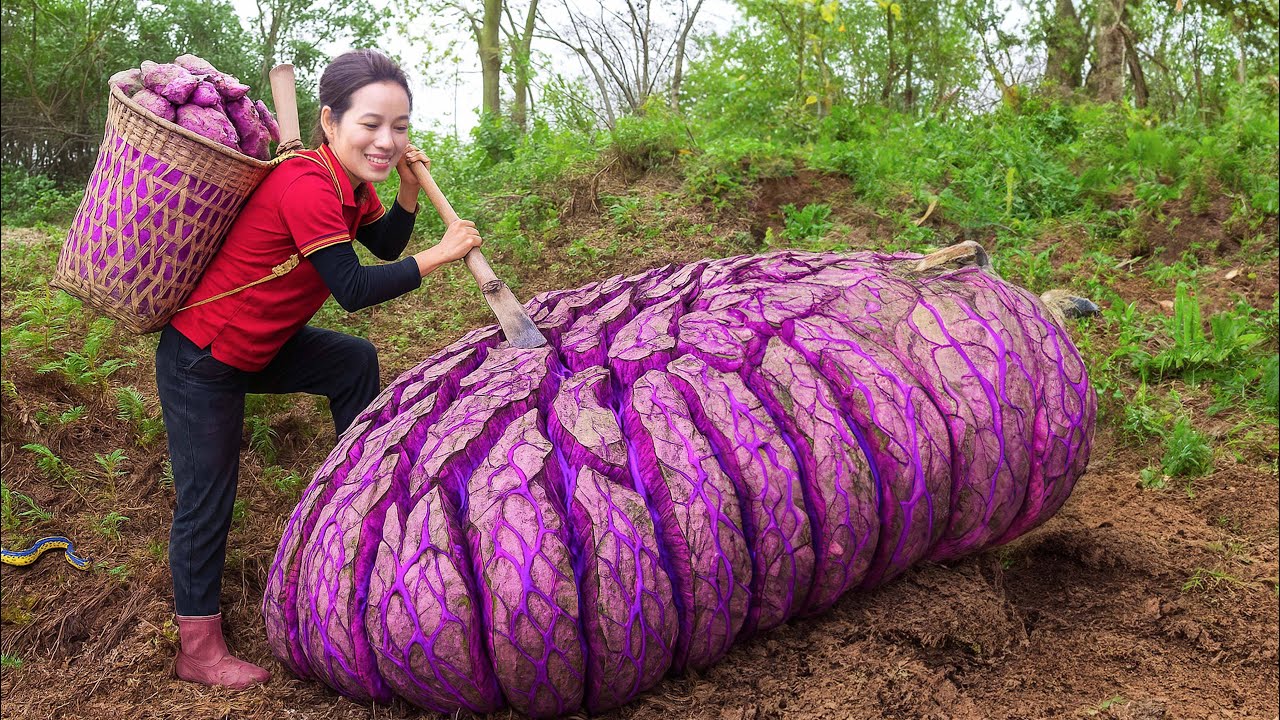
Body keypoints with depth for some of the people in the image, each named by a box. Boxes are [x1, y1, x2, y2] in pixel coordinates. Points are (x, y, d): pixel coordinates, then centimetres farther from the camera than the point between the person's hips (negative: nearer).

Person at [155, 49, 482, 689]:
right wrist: (439, 255, -23)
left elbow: (386, 246, 11)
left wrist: (408, 187, -4)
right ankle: (197, 650, 11)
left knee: (356, 362, 17)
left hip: (261, 344, 9)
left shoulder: (352, 182, -2)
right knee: (208, 499, -2)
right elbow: (353, 289, -29)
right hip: (202, 359, -9)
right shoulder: (309, 186, -29)